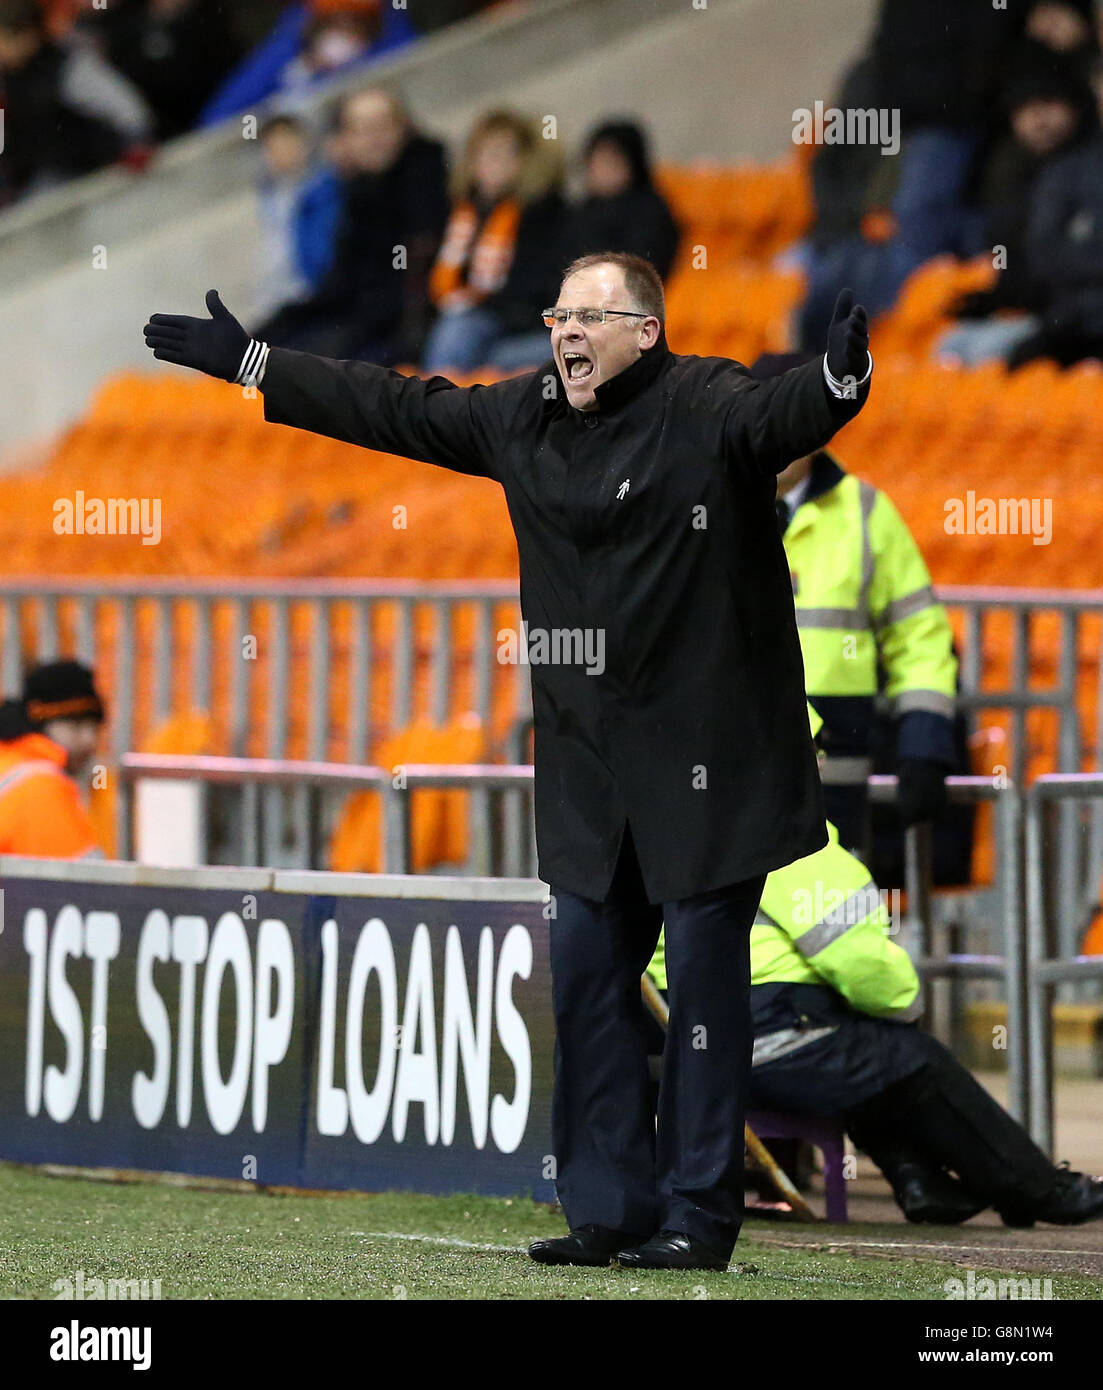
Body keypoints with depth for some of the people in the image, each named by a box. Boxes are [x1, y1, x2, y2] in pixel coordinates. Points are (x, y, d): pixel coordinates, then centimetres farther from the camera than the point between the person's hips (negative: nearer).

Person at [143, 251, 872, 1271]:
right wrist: (248, 362, 23)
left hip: (704, 763, -6)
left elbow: (785, 415, -27)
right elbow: (392, 409, 19)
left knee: (704, 979, -3)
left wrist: (841, 376, -50)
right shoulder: (525, 418, 11)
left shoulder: (707, 410, -8)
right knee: (586, 975, 5)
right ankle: (611, 1211, 10)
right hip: (587, 761, 6)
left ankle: (699, 1217, 1)